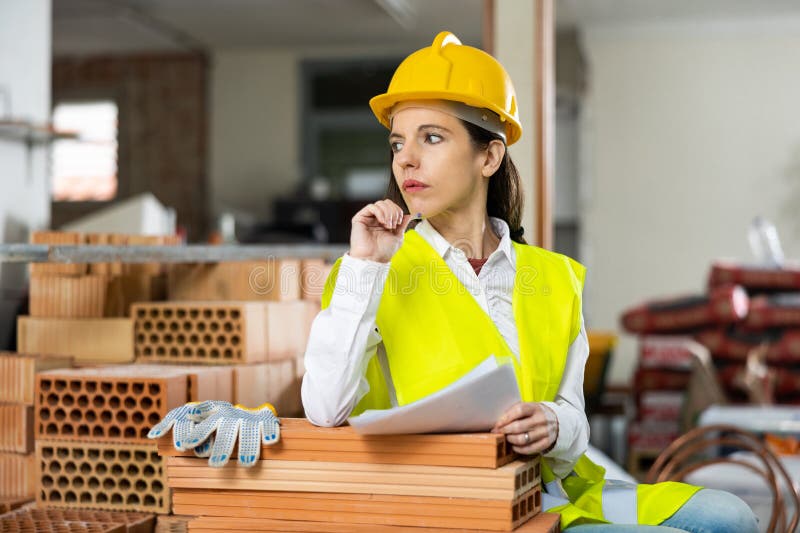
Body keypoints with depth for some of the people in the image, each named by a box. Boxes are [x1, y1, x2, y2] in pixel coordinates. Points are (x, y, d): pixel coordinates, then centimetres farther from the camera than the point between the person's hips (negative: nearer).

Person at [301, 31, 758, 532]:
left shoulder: (551, 276, 11)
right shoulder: (375, 273, 1)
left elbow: (573, 415, 8)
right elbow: (325, 408, -14)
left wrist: (552, 425, -17)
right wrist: (364, 265, -14)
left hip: (556, 491, 5)